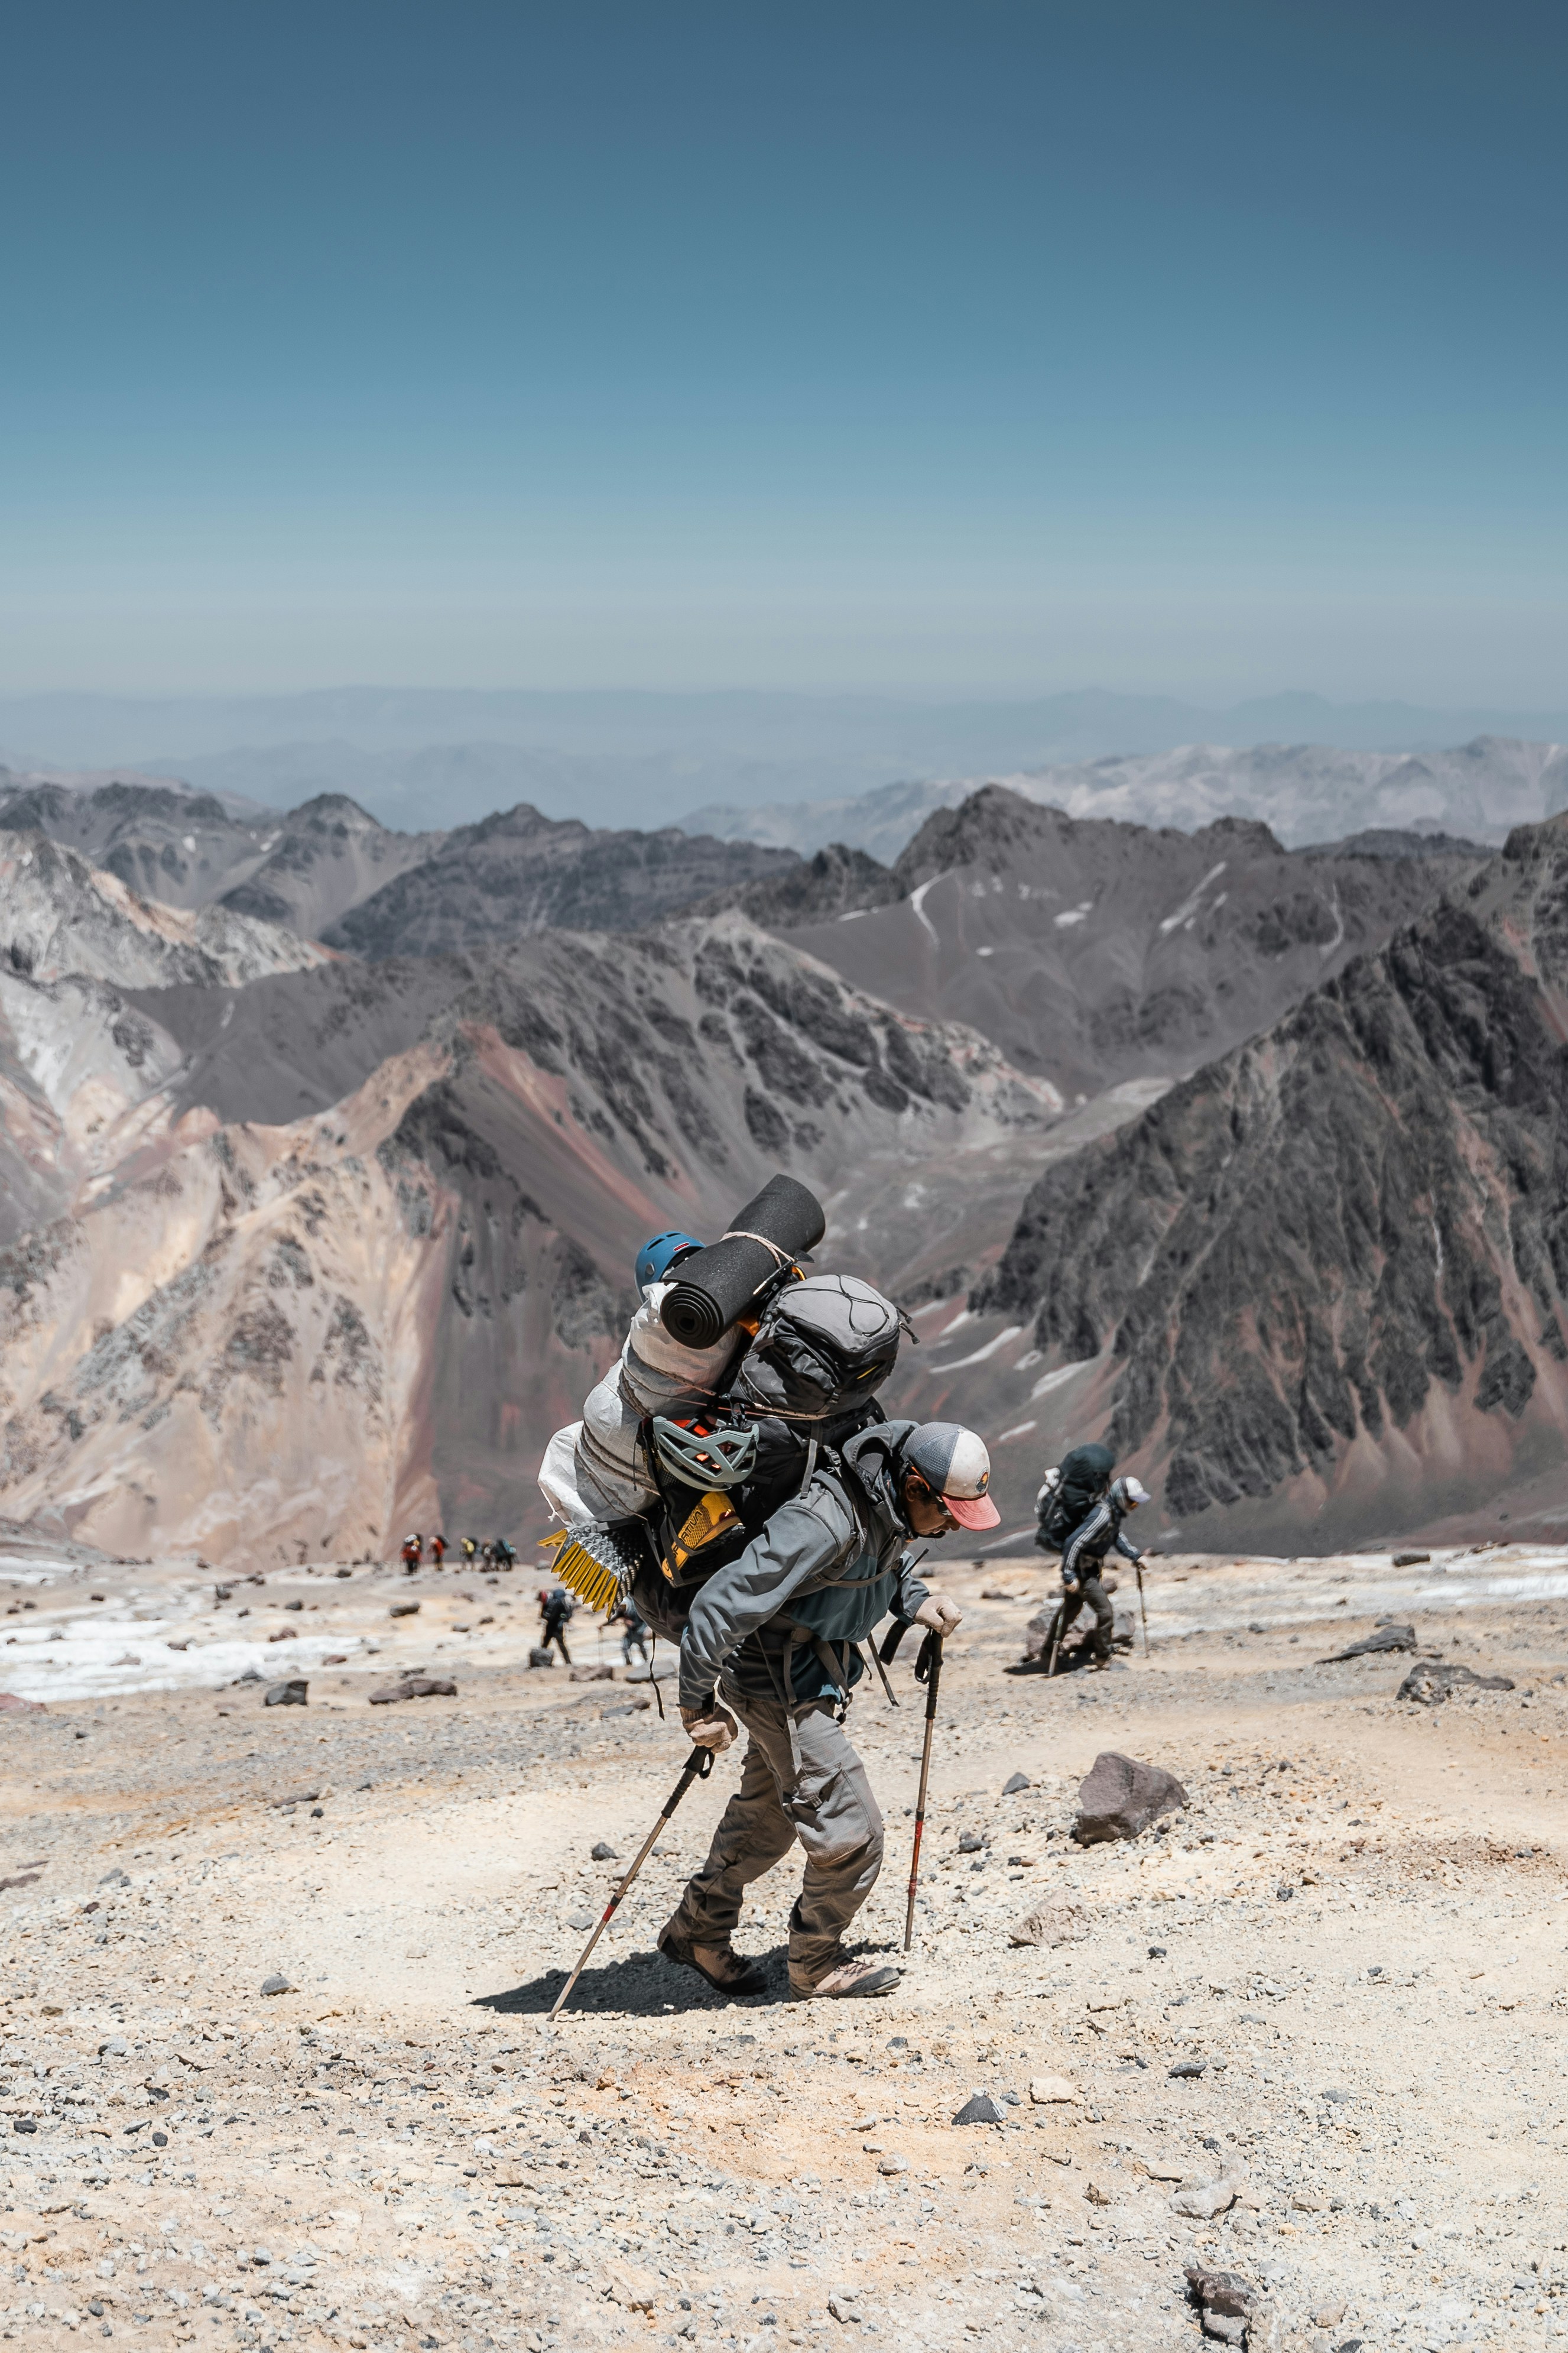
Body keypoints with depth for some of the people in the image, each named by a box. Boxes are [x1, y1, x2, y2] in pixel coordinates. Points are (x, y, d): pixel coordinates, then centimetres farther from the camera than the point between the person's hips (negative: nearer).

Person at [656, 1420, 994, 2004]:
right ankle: (816, 1967, 17)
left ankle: (697, 1931, 42)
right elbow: (723, 1601, -32)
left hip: (817, 1676, 10)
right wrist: (699, 1704, -26)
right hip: (782, 1685, -10)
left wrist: (915, 1601, -1)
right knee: (850, 1835, -4)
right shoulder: (824, 1523, -34)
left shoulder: (887, 1507, -5)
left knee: (767, 1821, 24)